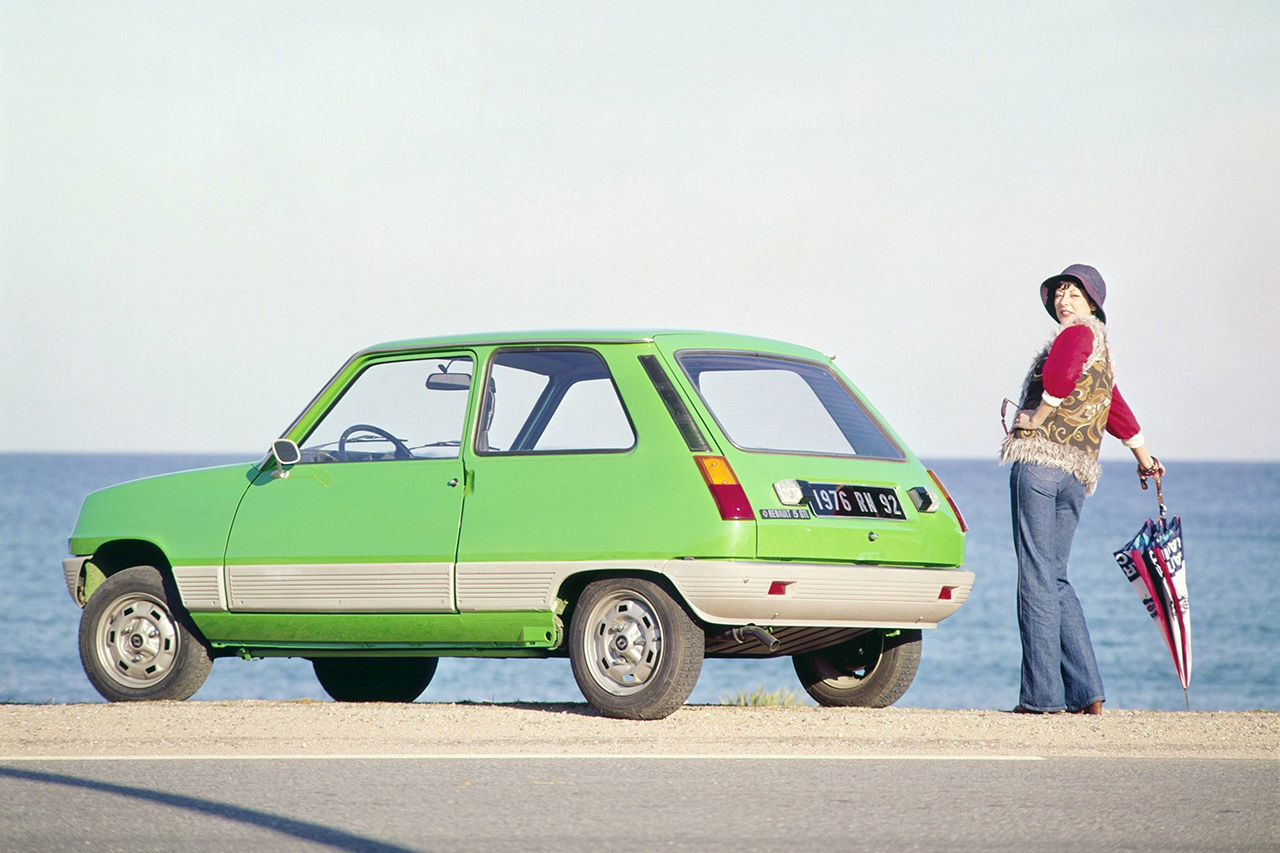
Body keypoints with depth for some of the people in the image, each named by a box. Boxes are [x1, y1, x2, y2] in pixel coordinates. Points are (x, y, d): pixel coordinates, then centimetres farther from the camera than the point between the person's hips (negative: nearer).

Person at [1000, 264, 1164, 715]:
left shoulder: (1079, 333, -2)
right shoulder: (1102, 350, 25)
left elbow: (1062, 373, -24)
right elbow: (1115, 408, 39)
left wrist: (1034, 421, -13)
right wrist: (1143, 455, 50)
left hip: (1040, 458, -9)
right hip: (1076, 474, 9)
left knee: (1037, 574, -9)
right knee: (1055, 579, 12)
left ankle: (1042, 694, -11)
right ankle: (1087, 693, 6)